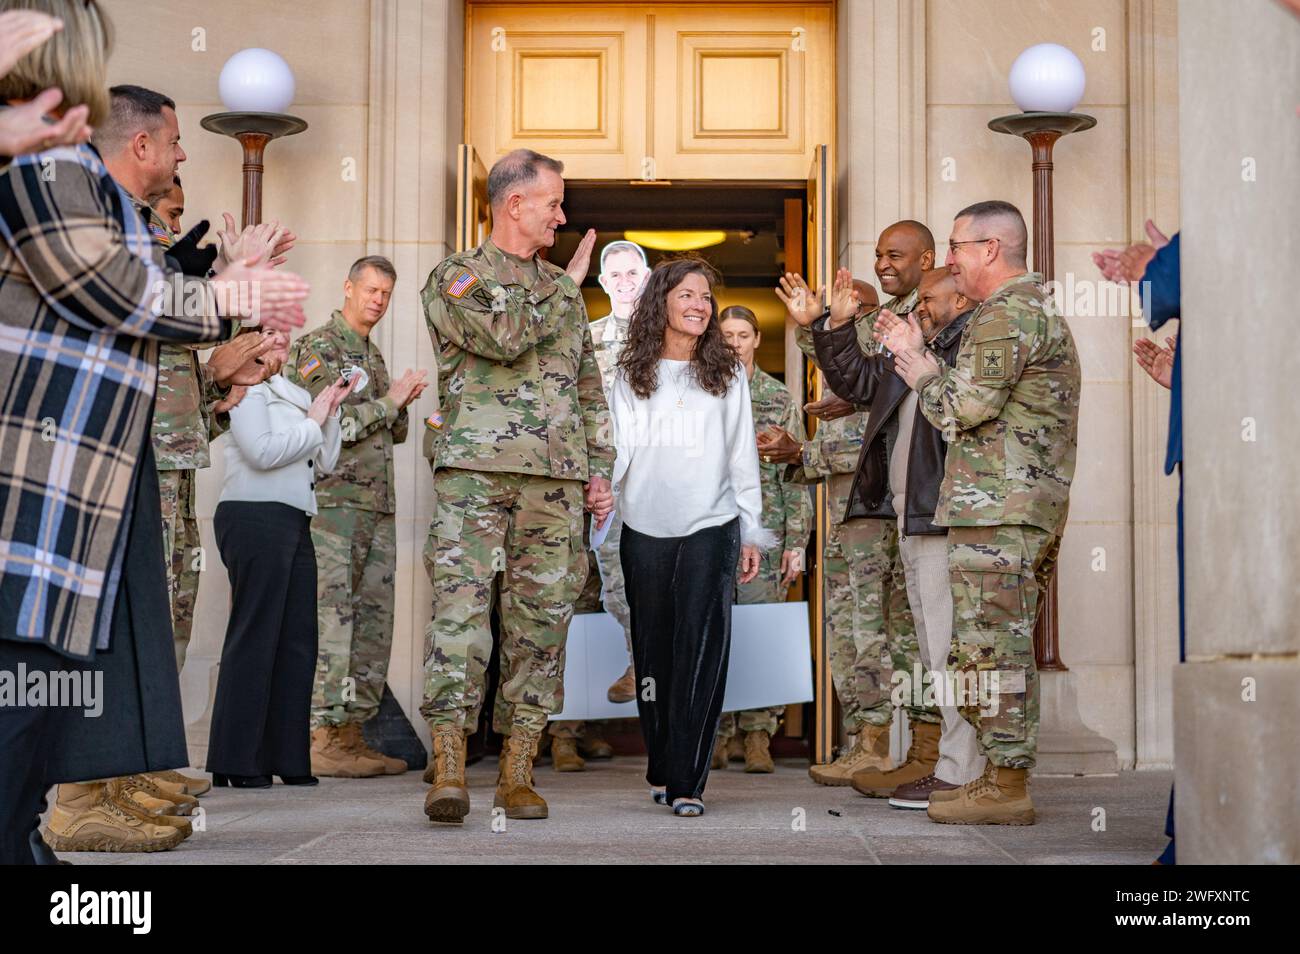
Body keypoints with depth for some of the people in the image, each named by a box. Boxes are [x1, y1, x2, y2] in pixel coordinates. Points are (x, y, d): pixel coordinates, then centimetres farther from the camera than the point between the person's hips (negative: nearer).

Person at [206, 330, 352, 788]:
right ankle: (235, 762, -3)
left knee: (297, 641, 5)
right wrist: (313, 422, -5)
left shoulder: (295, 394, 21)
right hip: (255, 520, -8)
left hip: (294, 523, 8)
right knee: (255, 638, -7)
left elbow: (323, 466, 18)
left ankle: (286, 758, 9)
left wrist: (330, 410, 9)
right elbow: (262, 452, -15)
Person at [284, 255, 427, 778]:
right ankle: (323, 739, -8)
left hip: (379, 509, 9)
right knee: (330, 622, -10)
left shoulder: (374, 356, 21)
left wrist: (402, 405, 5)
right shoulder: (314, 348, -5)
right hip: (332, 504, -8)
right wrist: (388, 401, -8)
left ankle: (352, 731, 12)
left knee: (373, 623, 7)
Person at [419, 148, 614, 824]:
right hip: (476, 469, -5)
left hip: (557, 478, 5)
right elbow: (504, 334, -15)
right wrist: (568, 284, 0)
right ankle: (449, 770, -11)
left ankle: (517, 773, 7)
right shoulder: (455, 276, 5)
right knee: (460, 605, -12)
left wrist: (600, 469, 13)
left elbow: (589, 388, 23)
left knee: (542, 617, 2)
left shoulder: (562, 291, 22)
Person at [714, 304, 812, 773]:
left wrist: (796, 542, -3)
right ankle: (714, 734, 10)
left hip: (763, 527, -1)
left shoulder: (779, 397, 8)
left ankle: (758, 736, 2)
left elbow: (796, 473, 5)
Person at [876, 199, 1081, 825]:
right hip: (1027, 506, 11)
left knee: (992, 648, -8)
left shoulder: (1008, 314, -11)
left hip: (995, 507, -11)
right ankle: (1004, 779, 17)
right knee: (1003, 648, 13)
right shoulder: (1034, 308, 23)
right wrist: (918, 353, 17)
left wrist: (919, 372, 1)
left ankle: (1005, 787, -5)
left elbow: (966, 408, -15)